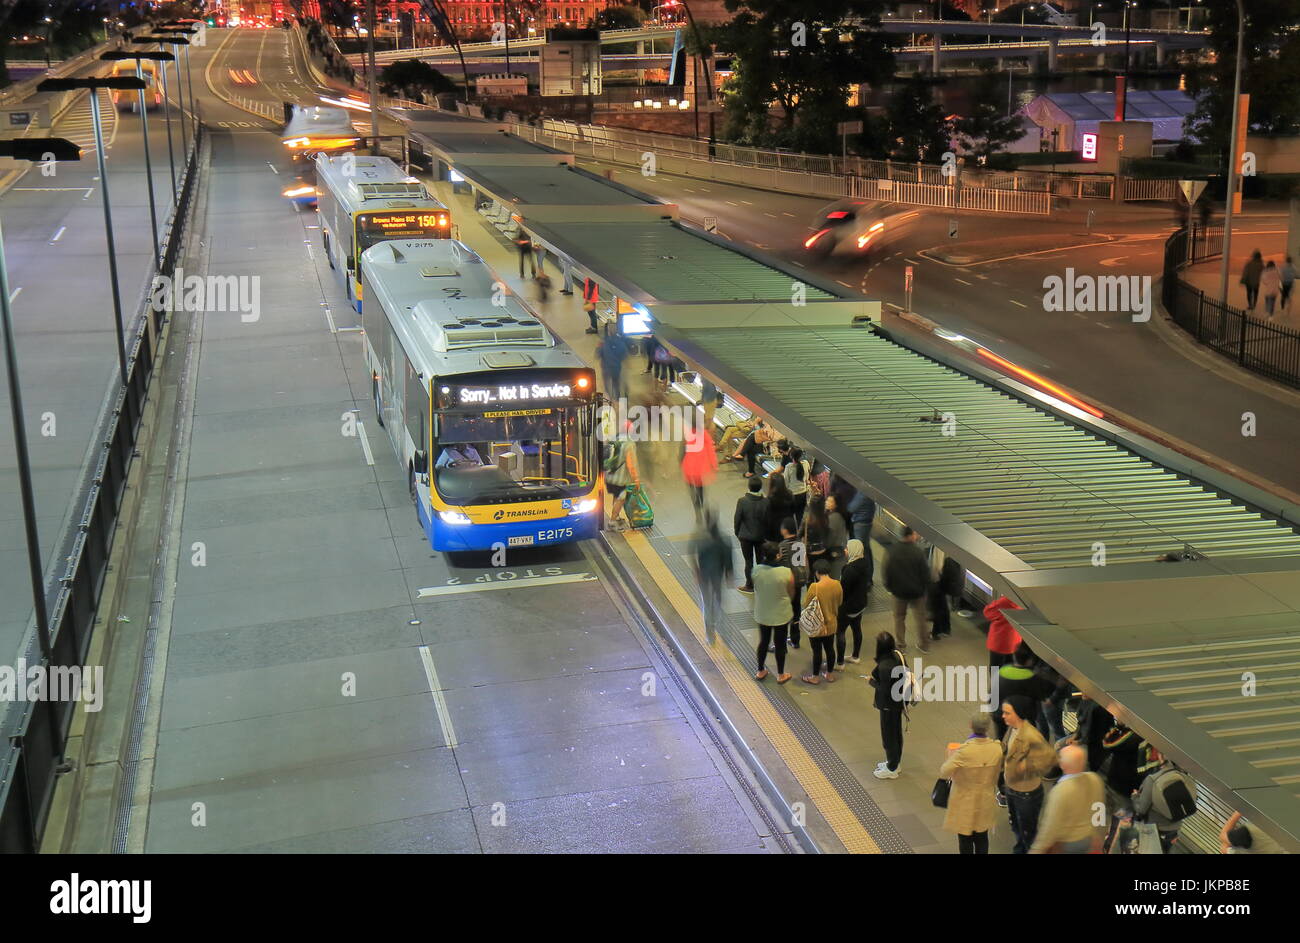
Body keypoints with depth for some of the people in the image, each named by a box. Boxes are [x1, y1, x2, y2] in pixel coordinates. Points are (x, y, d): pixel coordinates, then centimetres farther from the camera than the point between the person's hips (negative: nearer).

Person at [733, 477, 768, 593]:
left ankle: (749, 585, 16)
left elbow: (737, 518, -11)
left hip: (746, 536, -2)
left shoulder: (742, 501, -18)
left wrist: (737, 533, 5)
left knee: (748, 561, 9)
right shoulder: (765, 502, -13)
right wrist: (766, 534, 9)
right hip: (761, 536, 2)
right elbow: (768, 520, -5)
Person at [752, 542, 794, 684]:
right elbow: (791, 595, -10)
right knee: (780, 644, 16)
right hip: (781, 614, -2)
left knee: (763, 641, 22)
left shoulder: (756, 570, -19)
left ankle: (760, 672, 37)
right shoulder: (787, 572, -25)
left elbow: (756, 589, -2)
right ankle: (780, 675, 31)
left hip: (762, 613, 2)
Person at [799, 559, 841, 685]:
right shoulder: (837, 585, -10)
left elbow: (806, 605, -14)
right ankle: (830, 674, 36)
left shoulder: (814, 587, -26)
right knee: (830, 649, 21)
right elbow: (840, 603, 4)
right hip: (831, 624, 5)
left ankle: (815, 677, 26)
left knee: (817, 651, 11)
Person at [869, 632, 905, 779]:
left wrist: (871, 681, -10)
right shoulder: (897, 655, -7)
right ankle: (895, 762, 43)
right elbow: (904, 675, 5)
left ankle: (891, 769, 28)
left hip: (889, 704, -8)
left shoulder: (885, 666, -32)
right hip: (899, 700, 8)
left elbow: (885, 689, -26)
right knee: (896, 732, 24)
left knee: (888, 735, 11)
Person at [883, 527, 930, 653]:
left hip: (899, 591, 1)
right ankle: (923, 644, 26)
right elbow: (925, 572, -12)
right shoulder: (918, 552, -18)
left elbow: (887, 571, -4)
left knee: (899, 618, 15)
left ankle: (901, 645, 20)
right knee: (920, 617, 16)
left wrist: (889, 586, 10)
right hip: (917, 591, -1)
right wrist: (925, 586, 5)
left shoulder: (892, 551, -11)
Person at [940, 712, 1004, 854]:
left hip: (964, 802, -4)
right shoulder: (997, 748, -16)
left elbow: (943, 773, -22)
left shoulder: (964, 751, -30)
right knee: (982, 837, 21)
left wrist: (952, 756, -5)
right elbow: (998, 771, 1)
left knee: (965, 840, 13)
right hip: (985, 801, 4)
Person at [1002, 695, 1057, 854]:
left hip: (1027, 792, -8)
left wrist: (1027, 765, -31)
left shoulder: (1031, 736, -32)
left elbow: (1050, 757, -31)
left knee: (1027, 831, 12)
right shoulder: (1012, 728, -6)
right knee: (1016, 826, 29)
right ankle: (1020, 849, 51)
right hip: (1011, 788, 8)